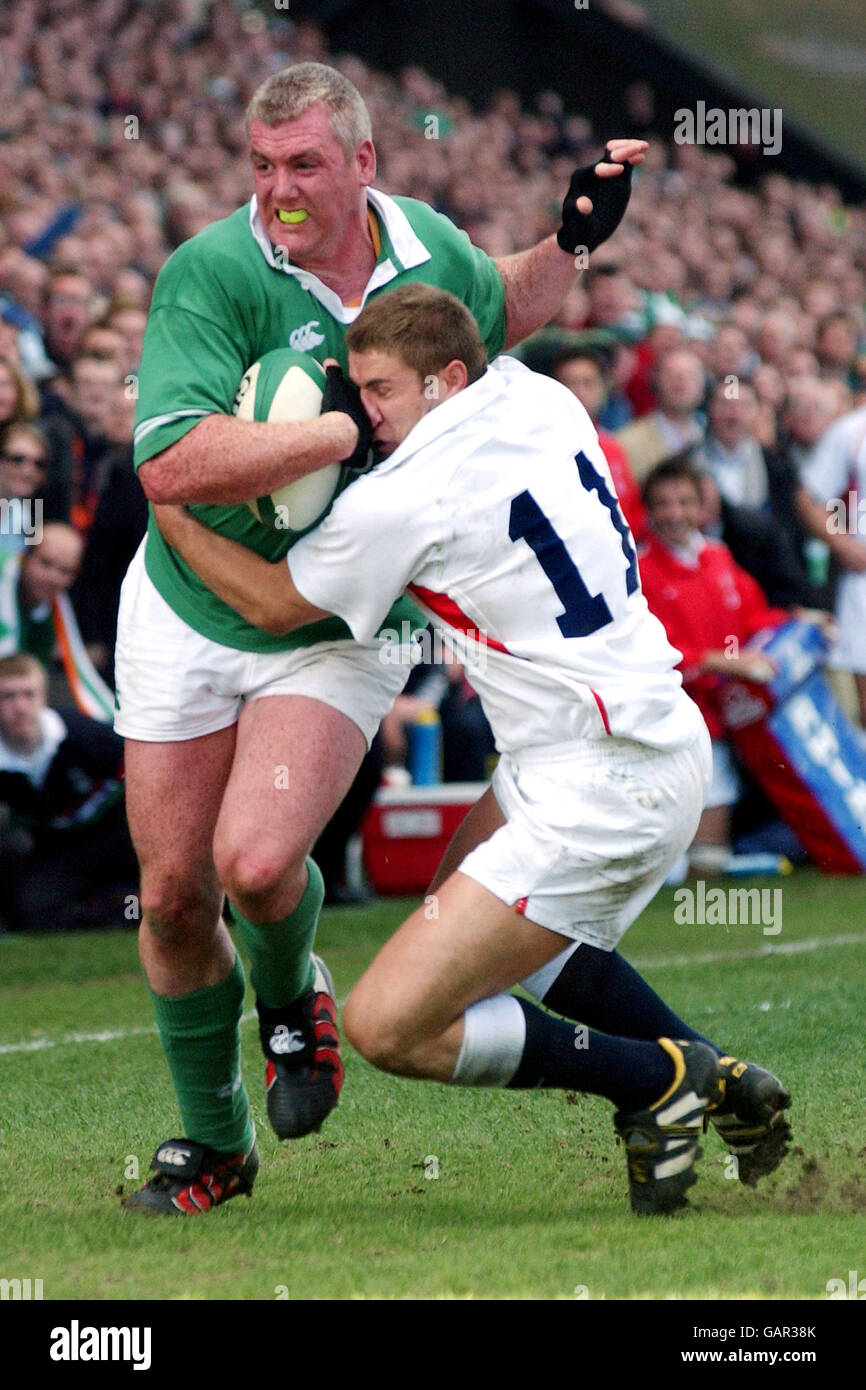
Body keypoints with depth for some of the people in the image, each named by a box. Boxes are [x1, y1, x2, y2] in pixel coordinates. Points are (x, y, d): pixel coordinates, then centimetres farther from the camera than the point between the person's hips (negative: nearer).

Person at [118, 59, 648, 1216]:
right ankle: (213, 1139, 27)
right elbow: (170, 466, -35)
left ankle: (291, 994, 14)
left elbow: (500, 312, 20)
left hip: (340, 632, 0)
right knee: (173, 892, 5)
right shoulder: (208, 275, -21)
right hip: (191, 613, 0)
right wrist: (350, 429, -36)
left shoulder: (428, 245, -7)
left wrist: (575, 240, 3)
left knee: (256, 863, -22)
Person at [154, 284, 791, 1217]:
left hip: (599, 802, -10)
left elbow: (275, 605, 1)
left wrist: (159, 496, 12)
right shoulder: (538, 397, 5)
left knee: (386, 1025, -11)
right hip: (665, 738, 10)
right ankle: (719, 1084, 31)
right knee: (474, 899, 36)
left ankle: (657, 1081, -4)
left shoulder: (406, 499, -16)